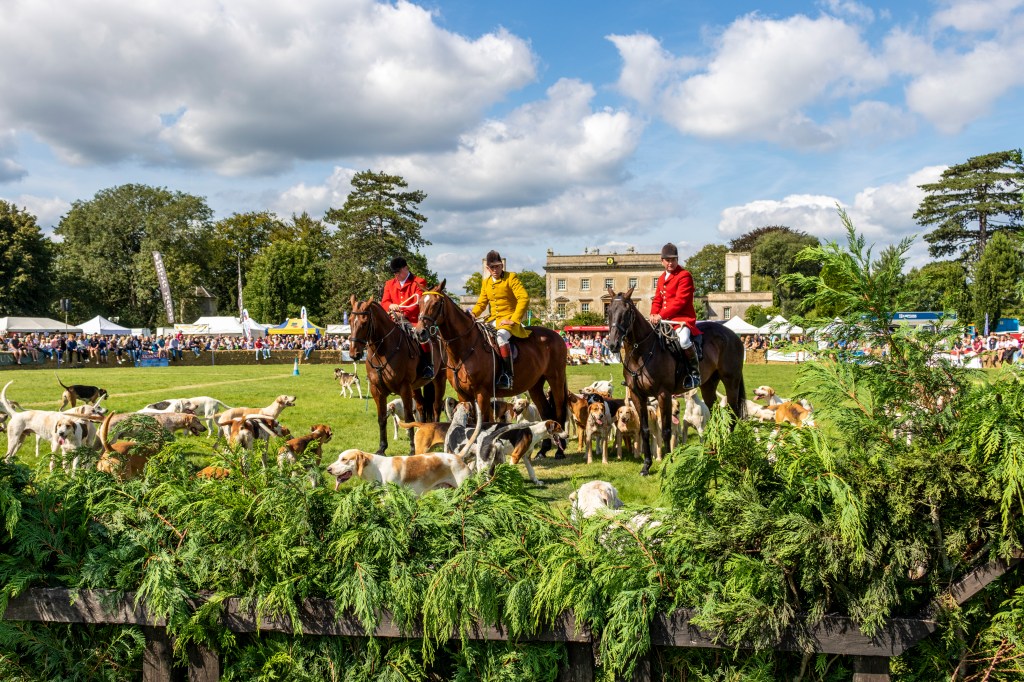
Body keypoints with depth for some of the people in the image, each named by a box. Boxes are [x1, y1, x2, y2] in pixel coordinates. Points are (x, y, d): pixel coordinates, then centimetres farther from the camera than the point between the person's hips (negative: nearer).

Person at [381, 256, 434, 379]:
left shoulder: (419, 282, 0)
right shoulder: (389, 284, 17)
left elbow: (418, 303, -11)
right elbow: (384, 302, 9)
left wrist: (403, 314, -26)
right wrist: (390, 306, -17)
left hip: (413, 320, -5)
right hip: (395, 322, 5)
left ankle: (428, 366, -23)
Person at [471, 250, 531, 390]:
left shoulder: (511, 278, -5)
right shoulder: (485, 282, 14)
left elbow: (524, 298, -14)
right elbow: (481, 302, 19)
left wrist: (514, 320, -21)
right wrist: (473, 314, -5)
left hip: (509, 319, -8)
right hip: (493, 320, 8)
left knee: (501, 337, -36)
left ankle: (508, 376, -35)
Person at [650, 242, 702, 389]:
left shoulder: (684, 275, -7)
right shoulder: (661, 278, 19)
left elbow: (679, 301, -17)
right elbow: (657, 299, 17)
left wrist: (661, 315, -22)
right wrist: (654, 314, -4)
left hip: (682, 318, -8)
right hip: (664, 320, 8)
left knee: (683, 339, -36)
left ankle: (695, 373, -18)